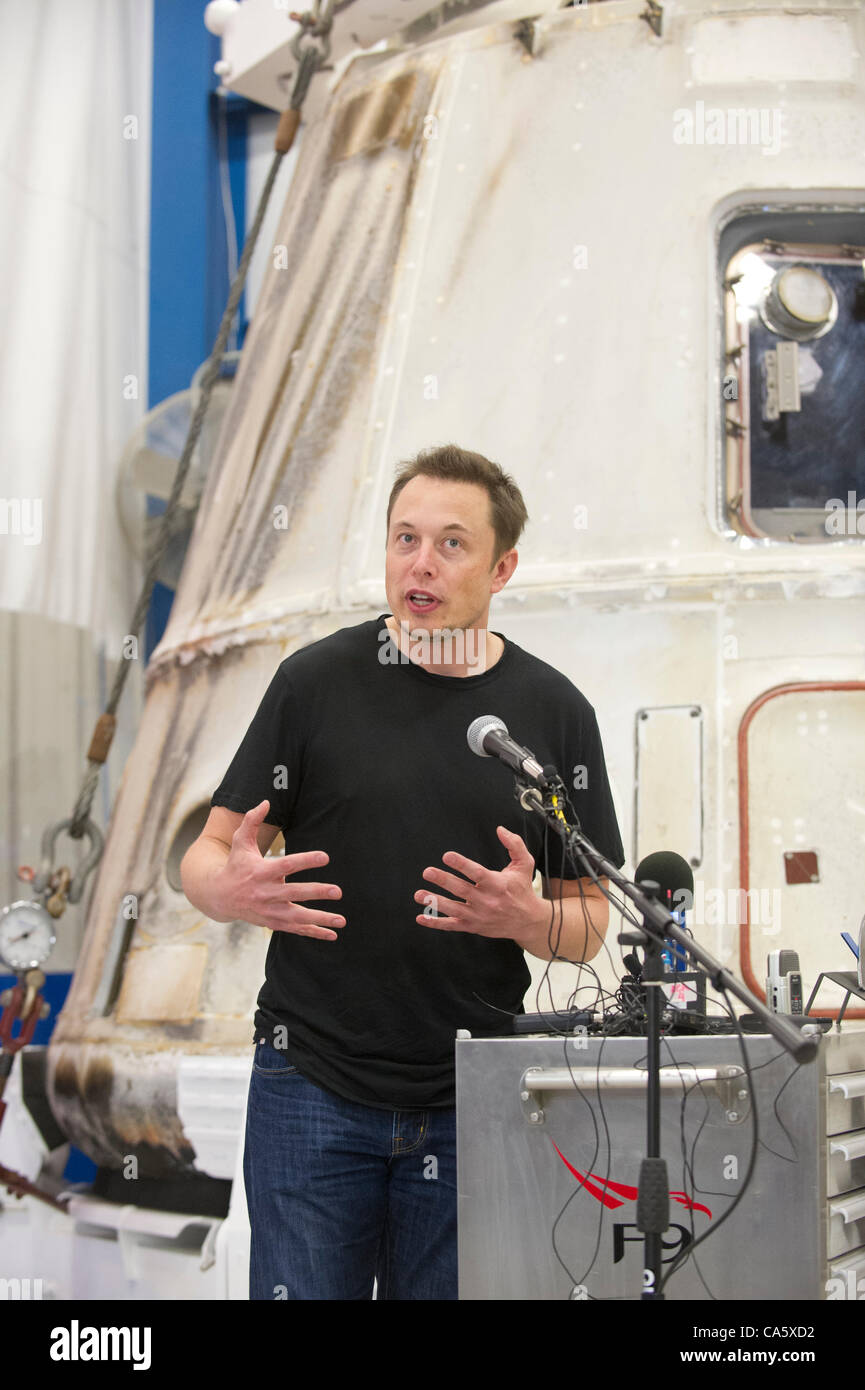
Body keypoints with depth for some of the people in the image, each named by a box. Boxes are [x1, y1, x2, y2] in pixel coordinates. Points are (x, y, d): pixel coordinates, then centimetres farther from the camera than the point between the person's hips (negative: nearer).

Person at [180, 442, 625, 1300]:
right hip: (313, 1088, -1)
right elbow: (207, 859, 1)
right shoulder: (317, 681, -1)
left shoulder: (555, 712, 3)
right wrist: (234, 890, -23)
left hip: (471, 1102, 1)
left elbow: (587, 923, 6)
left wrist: (528, 917, -17)